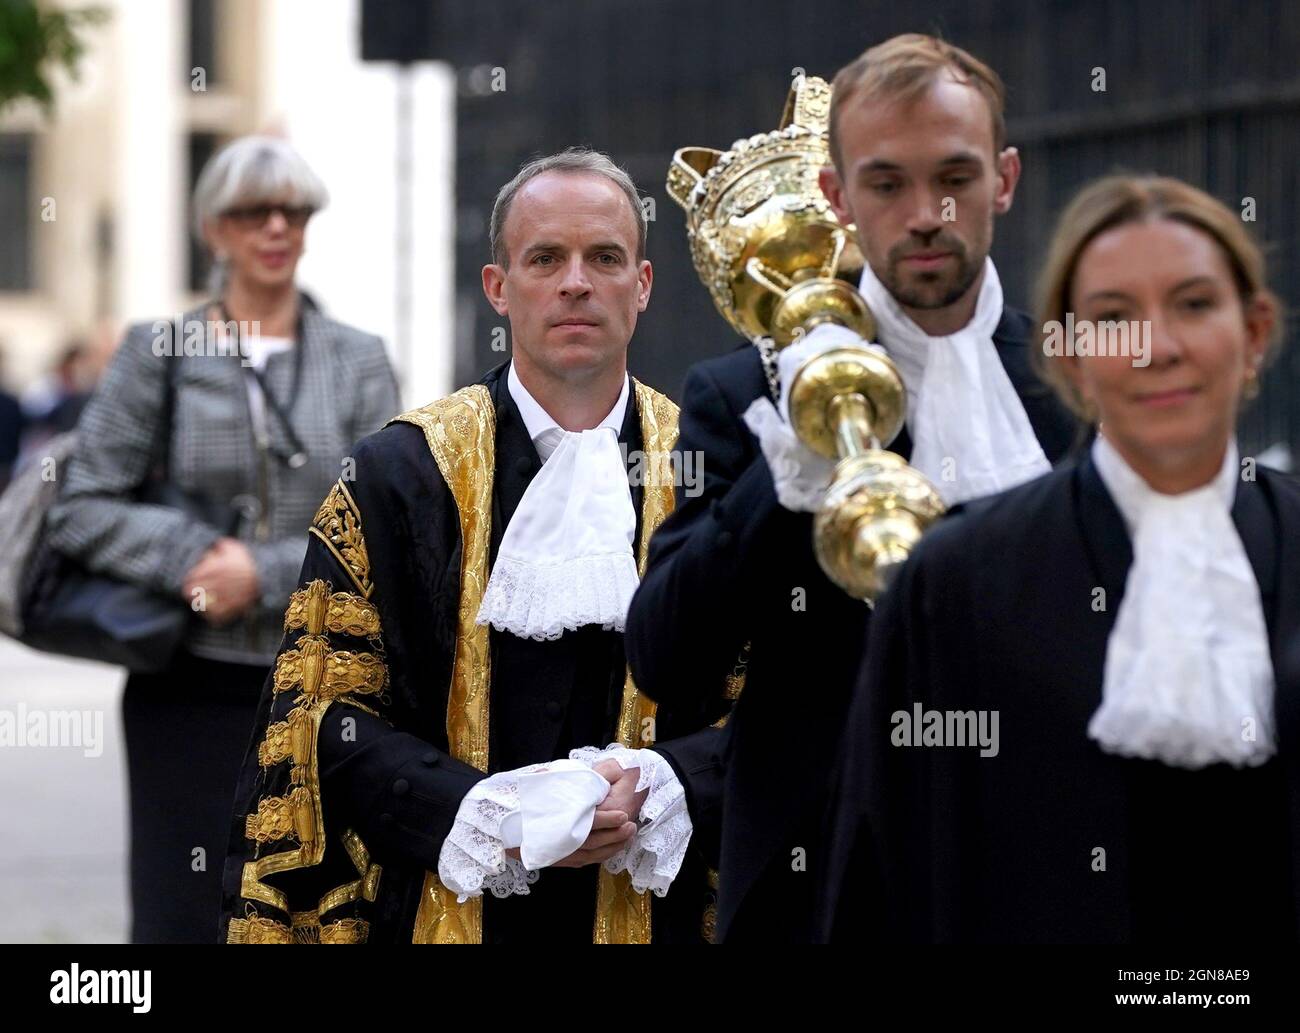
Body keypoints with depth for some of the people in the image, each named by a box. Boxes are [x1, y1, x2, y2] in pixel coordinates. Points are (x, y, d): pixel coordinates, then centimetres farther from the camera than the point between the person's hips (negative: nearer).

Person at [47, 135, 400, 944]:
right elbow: (82, 510, -1)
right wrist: (191, 555, -14)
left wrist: (265, 573, -13)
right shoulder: (157, 354, 4)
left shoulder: (358, 363, 6)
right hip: (191, 687, -1)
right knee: (180, 916, -1)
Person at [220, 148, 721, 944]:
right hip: (445, 911, -1)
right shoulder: (399, 473, -1)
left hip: (655, 909, 1)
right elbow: (331, 715, -4)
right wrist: (491, 817, -17)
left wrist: (654, 790, -17)